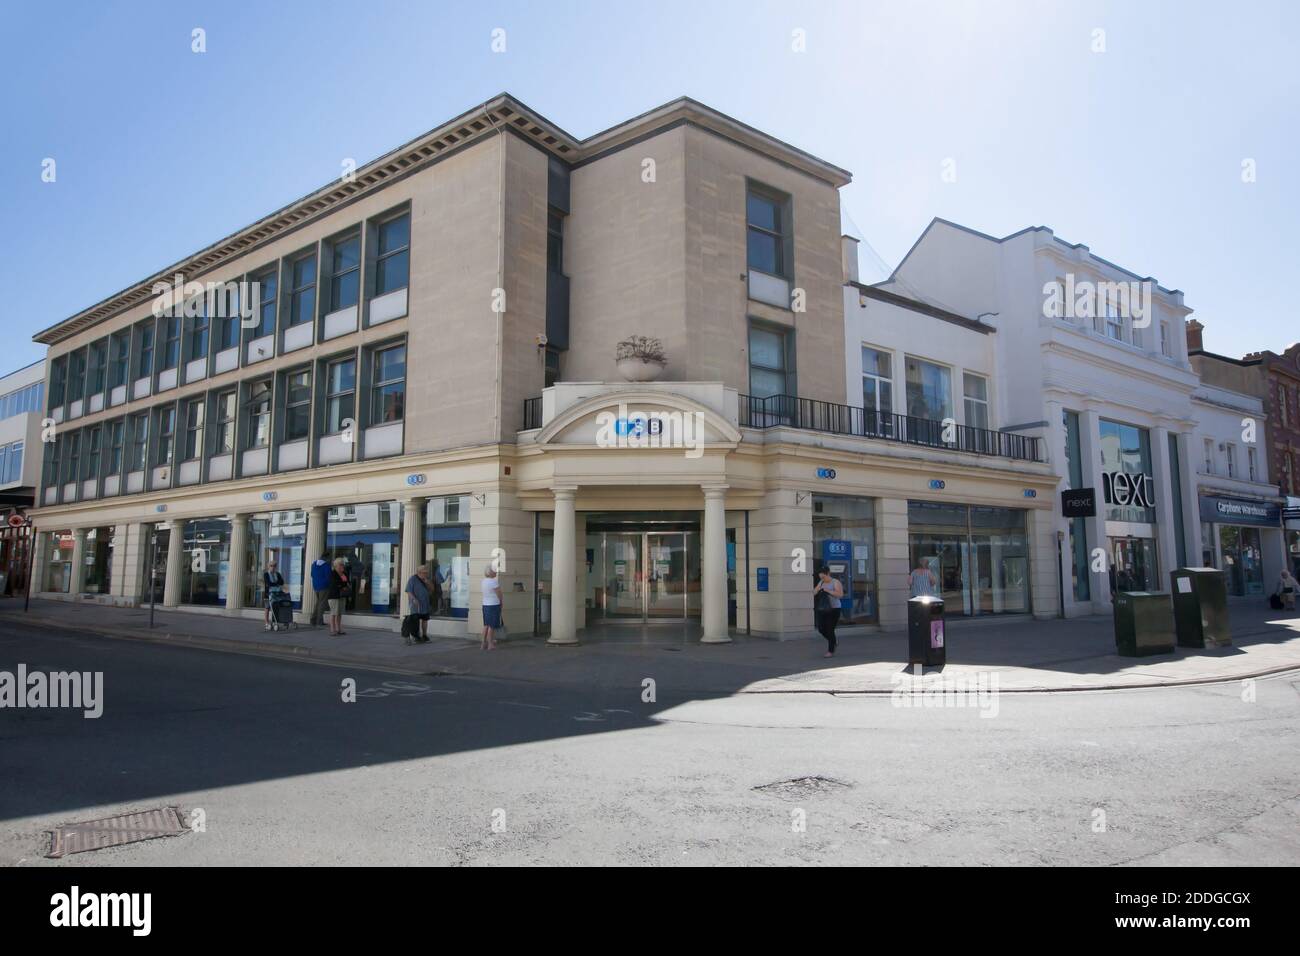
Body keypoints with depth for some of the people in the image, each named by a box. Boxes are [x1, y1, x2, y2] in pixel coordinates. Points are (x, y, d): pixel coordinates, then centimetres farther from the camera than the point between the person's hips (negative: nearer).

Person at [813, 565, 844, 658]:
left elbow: (840, 594, -19)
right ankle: (832, 641, 30)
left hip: (833, 609, -6)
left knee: (830, 630, -7)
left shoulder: (836, 582, -7)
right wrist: (818, 588, -10)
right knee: (821, 629, 3)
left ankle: (831, 651, 4)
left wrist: (828, 591, -22)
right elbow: (814, 593, 10)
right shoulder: (821, 582, 11)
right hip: (822, 609, 6)